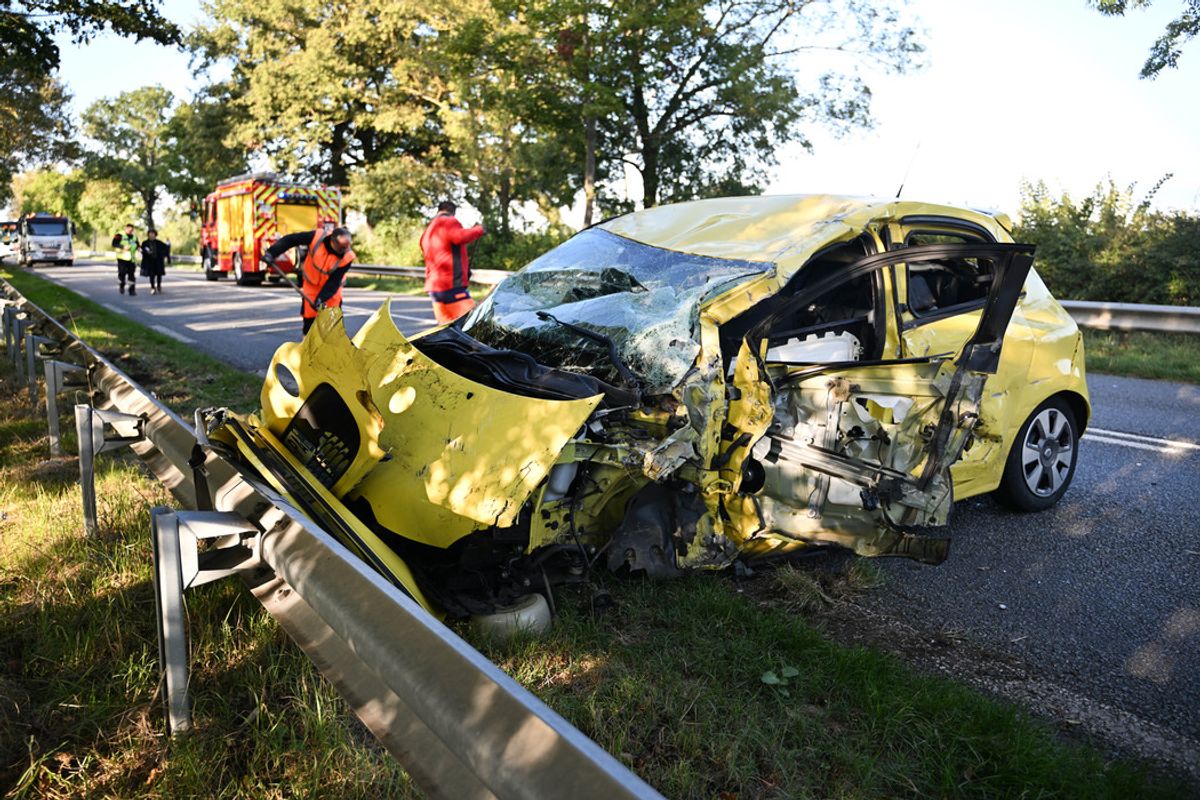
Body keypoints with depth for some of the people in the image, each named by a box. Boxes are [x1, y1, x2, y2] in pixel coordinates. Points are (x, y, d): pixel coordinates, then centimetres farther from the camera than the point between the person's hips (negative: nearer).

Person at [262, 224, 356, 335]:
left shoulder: (347, 257, -29)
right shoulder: (317, 236, -28)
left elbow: (334, 282, -25)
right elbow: (290, 240, -15)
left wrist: (321, 298, -32)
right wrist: (272, 253, -19)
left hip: (331, 288, -1)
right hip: (311, 284, 1)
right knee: (309, 321, 4)